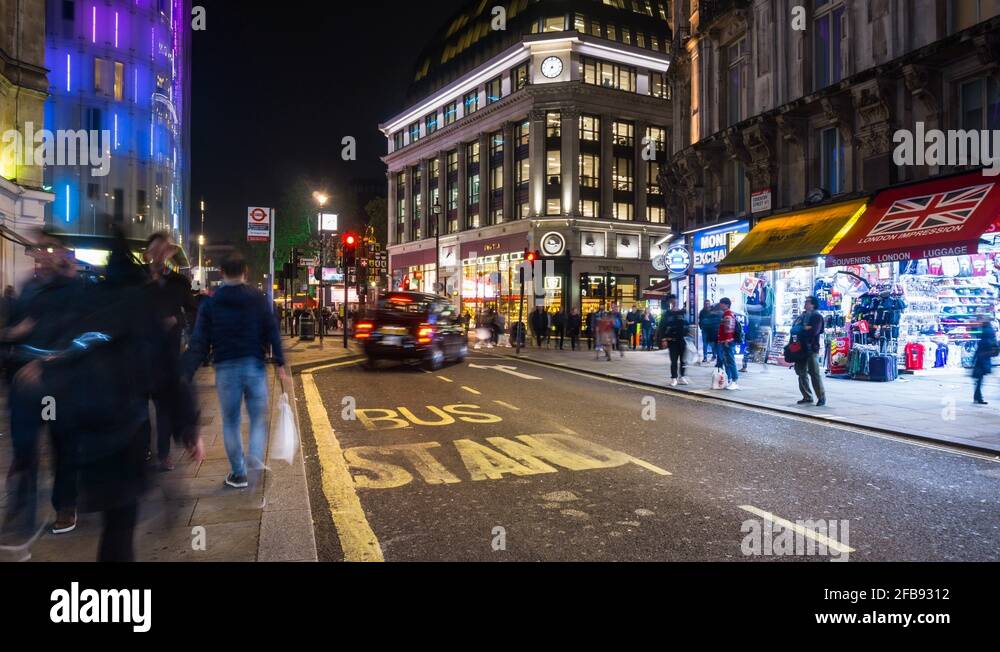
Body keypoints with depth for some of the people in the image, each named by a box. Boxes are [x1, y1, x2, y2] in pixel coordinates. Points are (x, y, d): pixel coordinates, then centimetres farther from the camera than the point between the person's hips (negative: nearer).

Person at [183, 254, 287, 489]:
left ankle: (238, 473, 17)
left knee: (231, 422, 13)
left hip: (226, 368, 0)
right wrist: (280, 364, -5)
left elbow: (199, 343, -1)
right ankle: (255, 458, -13)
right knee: (258, 418, 11)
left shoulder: (210, 303, 4)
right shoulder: (258, 298, 3)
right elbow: (272, 331, -5)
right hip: (255, 365, 0)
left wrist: (186, 375, 0)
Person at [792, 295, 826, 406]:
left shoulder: (817, 316, -1)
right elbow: (793, 329, 9)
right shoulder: (801, 316, 20)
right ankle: (807, 397, 16)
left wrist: (800, 330, -5)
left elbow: (813, 331, -15)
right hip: (800, 348, 7)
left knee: (814, 373, -7)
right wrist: (804, 328, -8)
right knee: (801, 372, 7)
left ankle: (821, 397, 1)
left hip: (811, 348, -7)